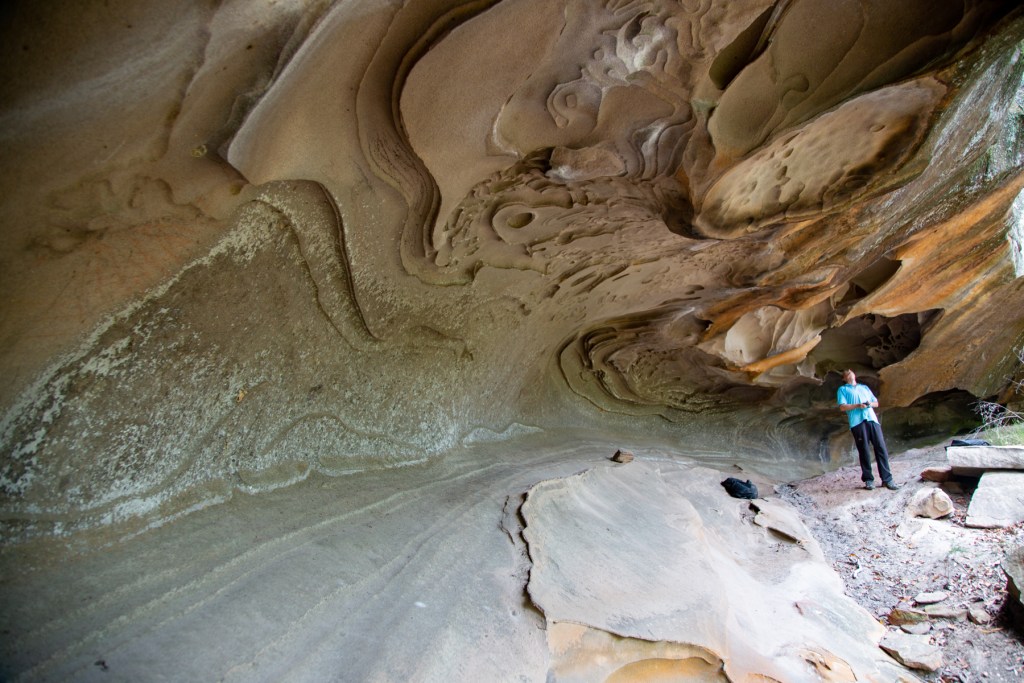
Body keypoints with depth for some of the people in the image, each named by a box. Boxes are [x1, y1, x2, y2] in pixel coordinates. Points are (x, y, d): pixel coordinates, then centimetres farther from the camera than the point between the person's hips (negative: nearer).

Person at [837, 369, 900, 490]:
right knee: (864, 451, -5)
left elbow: (876, 403, 25)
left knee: (881, 448, -5)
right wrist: (857, 405, -12)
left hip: (872, 419, 3)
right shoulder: (843, 390, 15)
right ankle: (868, 479, 1)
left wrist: (870, 403, 2)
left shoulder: (864, 387, 28)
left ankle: (887, 478, -3)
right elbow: (842, 407, 2)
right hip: (857, 422, -3)